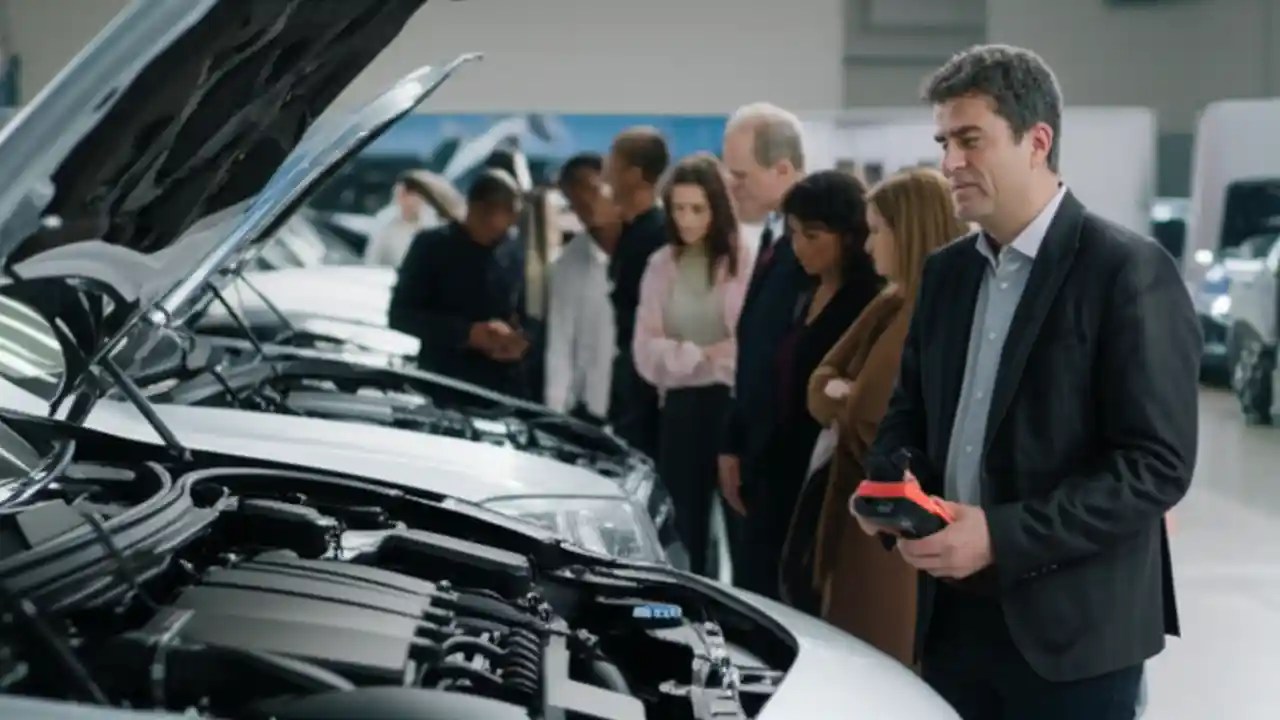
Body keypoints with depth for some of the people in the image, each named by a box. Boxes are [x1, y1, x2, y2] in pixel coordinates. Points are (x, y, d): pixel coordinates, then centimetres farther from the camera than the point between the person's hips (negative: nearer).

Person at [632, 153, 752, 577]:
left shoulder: (743, 261, -5)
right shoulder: (661, 265, 10)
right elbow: (645, 348, 4)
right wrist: (699, 355, -9)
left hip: (732, 402, -4)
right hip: (680, 406, 4)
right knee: (685, 527, 7)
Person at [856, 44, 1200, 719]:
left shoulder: (1129, 271, -10)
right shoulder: (946, 271, 12)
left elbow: (1158, 464, -16)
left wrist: (1002, 536, -21)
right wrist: (887, 484, -2)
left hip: (1072, 631, -6)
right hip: (954, 615, 6)